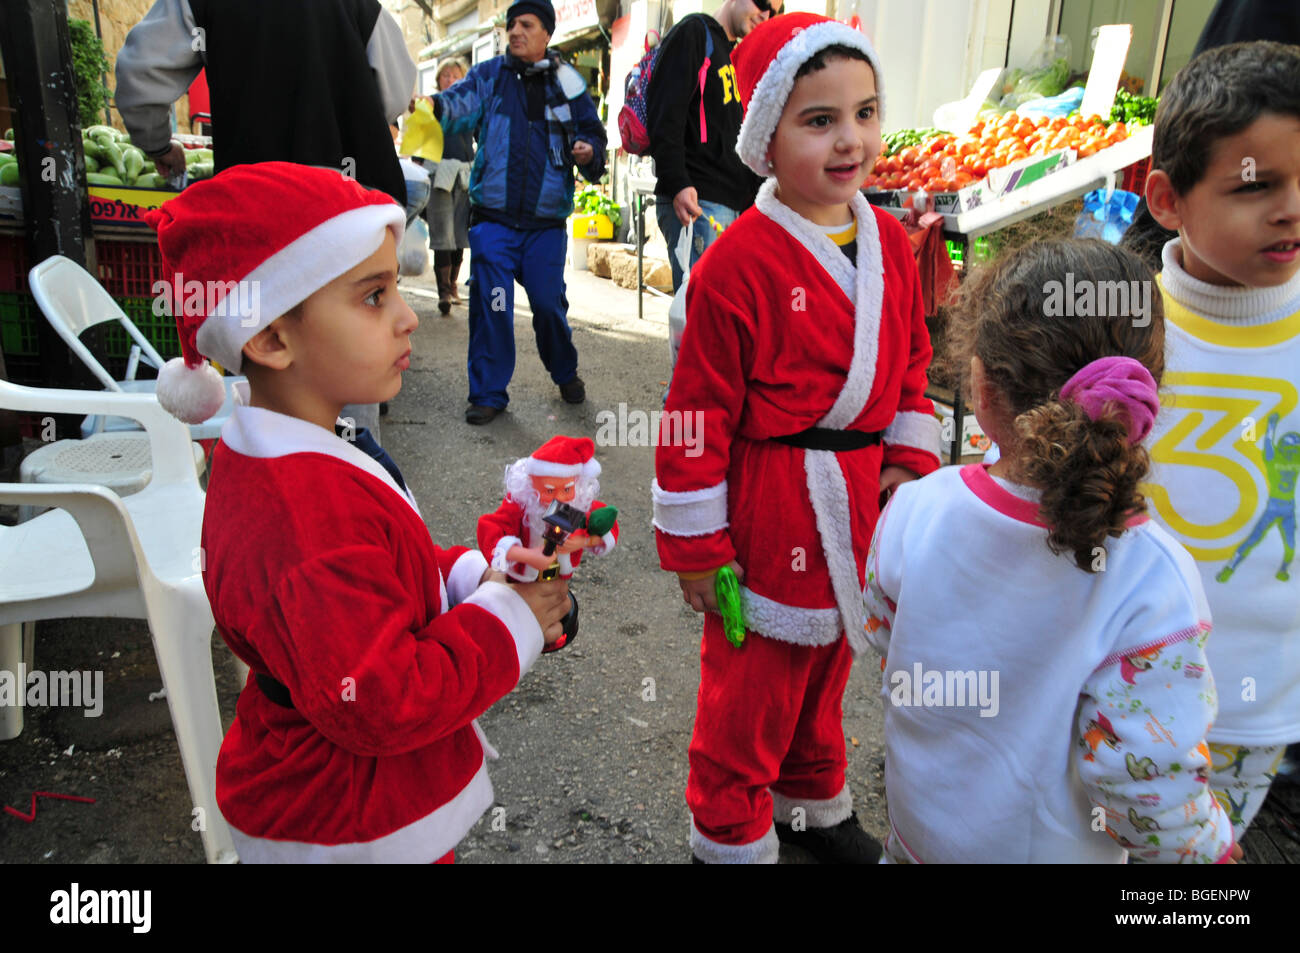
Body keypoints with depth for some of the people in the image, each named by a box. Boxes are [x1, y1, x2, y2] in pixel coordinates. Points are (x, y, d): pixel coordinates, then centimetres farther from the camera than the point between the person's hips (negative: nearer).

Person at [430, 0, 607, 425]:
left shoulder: (566, 82, 8)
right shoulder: (489, 76, 6)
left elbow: (592, 132, 16)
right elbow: (458, 104, -11)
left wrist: (589, 152, -7)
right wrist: (431, 105, -33)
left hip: (546, 220, 1)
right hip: (493, 217, 0)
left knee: (549, 303, 4)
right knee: (490, 304, -5)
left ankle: (565, 374, 30)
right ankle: (488, 393, 7)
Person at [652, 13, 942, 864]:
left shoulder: (889, 242, 3)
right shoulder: (739, 264, -18)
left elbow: (913, 360, 15)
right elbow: (698, 412, -16)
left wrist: (911, 458, 5)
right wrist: (694, 543, -12)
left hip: (859, 503, 7)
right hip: (767, 513, -7)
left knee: (828, 662, 24)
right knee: (752, 683, 8)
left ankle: (812, 806, 47)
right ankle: (732, 835, 32)